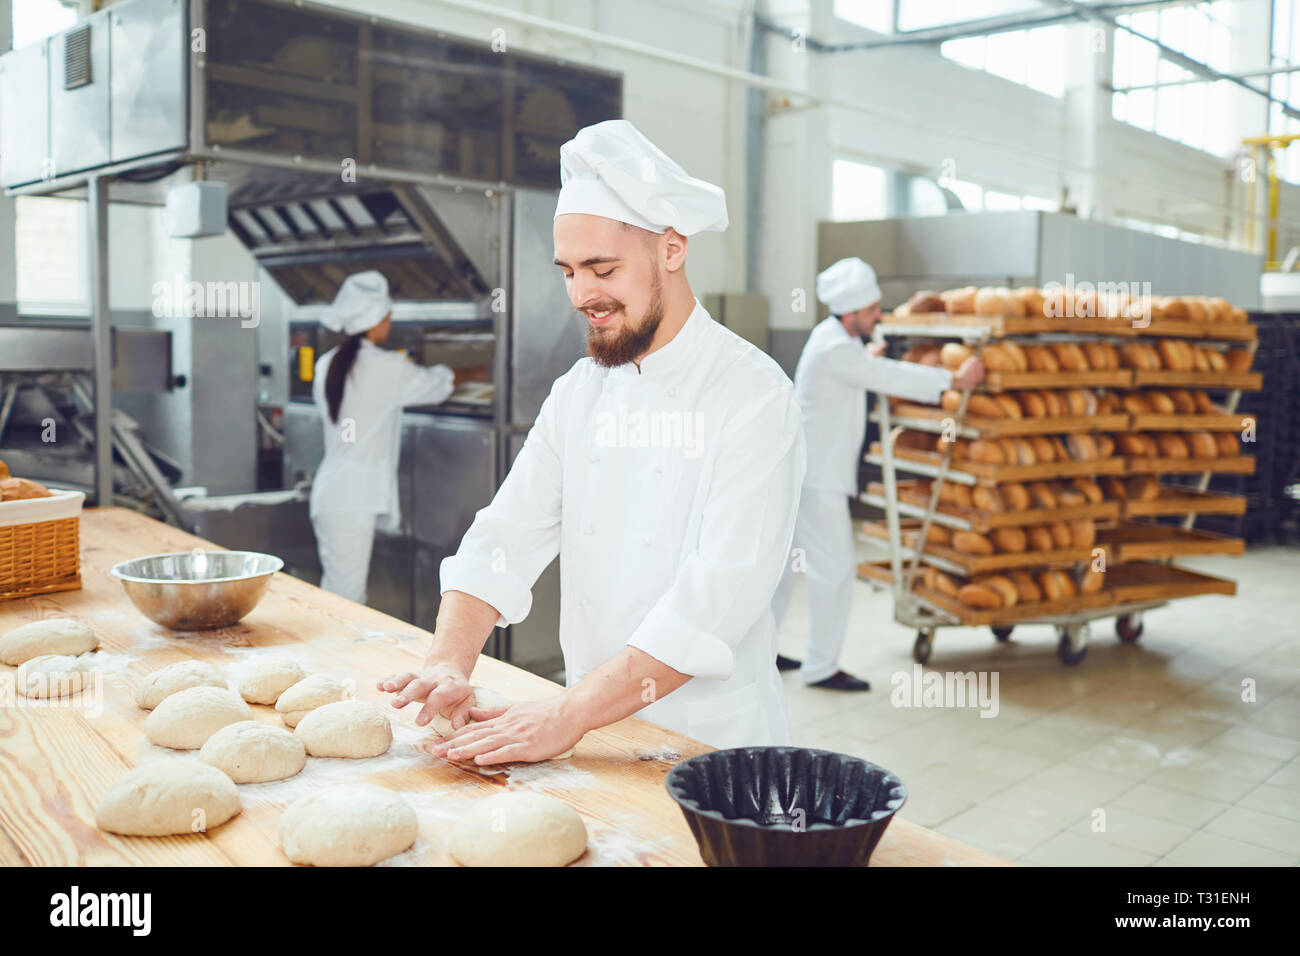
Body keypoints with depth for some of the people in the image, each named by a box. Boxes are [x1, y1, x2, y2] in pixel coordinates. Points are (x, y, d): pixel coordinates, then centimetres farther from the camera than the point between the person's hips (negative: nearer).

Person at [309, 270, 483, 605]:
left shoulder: (327, 364, 9)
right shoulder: (387, 368, -11)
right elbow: (438, 383, 4)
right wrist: (474, 373, 23)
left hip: (331, 487, 8)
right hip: (352, 499, -8)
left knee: (341, 593, 13)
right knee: (344, 599, -5)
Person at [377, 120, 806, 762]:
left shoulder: (754, 395, -13)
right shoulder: (578, 391, 6)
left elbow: (720, 593, -22)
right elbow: (508, 536, 2)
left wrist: (568, 715, -25)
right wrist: (450, 663, -15)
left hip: (710, 739, -4)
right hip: (593, 731, 4)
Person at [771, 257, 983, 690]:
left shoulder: (833, 336, 11)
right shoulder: (835, 350, -20)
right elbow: (893, 379, -20)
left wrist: (867, 358, 49)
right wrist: (957, 379, -12)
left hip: (803, 470, 11)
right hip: (816, 476, -11)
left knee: (783, 560, 16)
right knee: (834, 569, -5)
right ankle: (820, 667, 3)